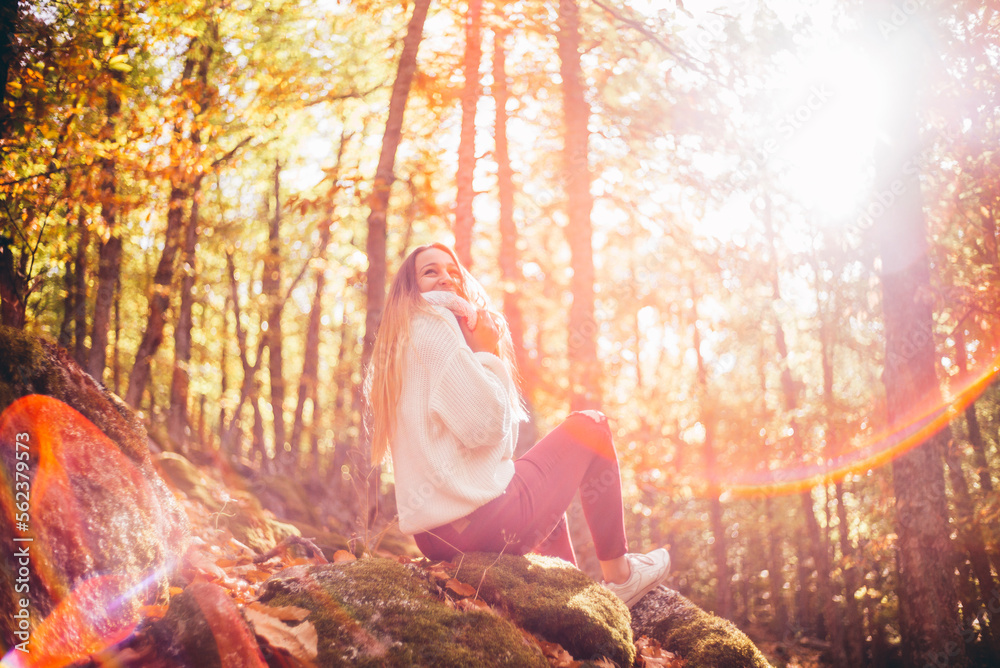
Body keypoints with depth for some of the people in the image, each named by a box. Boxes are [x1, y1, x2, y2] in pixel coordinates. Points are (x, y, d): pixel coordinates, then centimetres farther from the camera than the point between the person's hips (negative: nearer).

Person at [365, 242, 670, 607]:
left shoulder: (405, 338, 20)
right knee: (590, 426, 8)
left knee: (543, 478, 37)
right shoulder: (433, 326, -9)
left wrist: (485, 353, 8)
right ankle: (618, 574, 14)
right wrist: (488, 354, -5)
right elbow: (484, 426, -20)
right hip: (479, 518, -10)